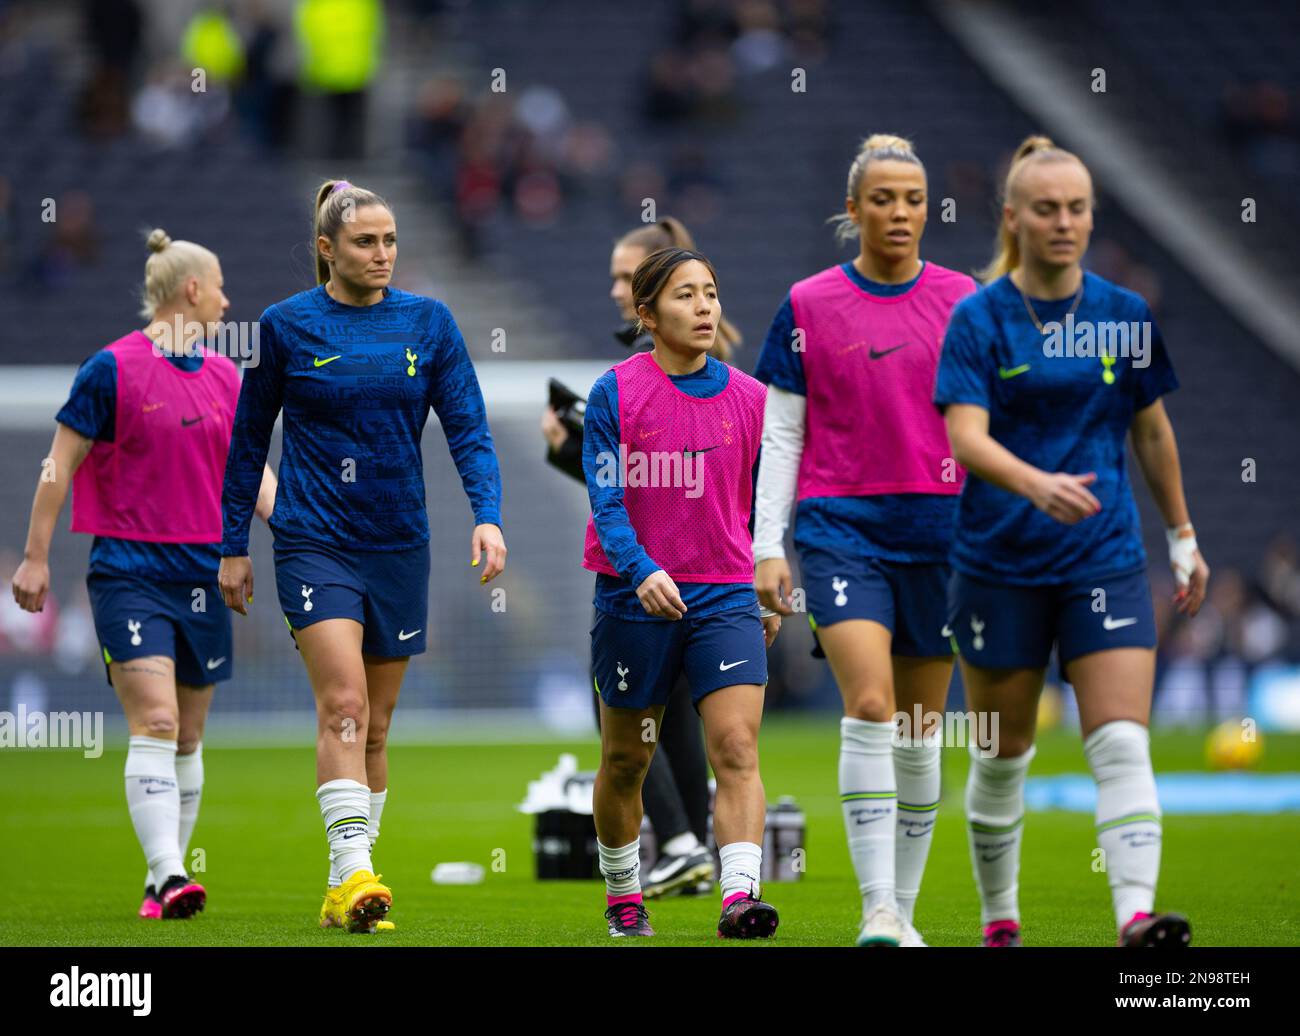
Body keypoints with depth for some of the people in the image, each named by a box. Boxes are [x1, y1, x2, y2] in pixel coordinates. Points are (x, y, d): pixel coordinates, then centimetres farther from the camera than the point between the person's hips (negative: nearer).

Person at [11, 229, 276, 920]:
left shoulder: (225, 377, 11)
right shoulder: (113, 368, -6)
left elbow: (252, 474, 16)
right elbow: (61, 464, -2)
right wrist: (36, 557, -3)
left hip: (203, 575, 6)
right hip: (128, 571, -6)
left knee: (187, 738, 8)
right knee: (154, 724, -17)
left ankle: (165, 879, 16)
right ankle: (168, 875, -24)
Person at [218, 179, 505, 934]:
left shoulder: (429, 323, 3)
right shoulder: (287, 326, -2)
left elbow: (469, 428, 1)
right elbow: (249, 441, 6)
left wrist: (487, 516, -15)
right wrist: (234, 546, 7)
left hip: (399, 545, 3)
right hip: (314, 543, -3)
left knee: (375, 726, 7)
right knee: (343, 703, -19)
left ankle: (346, 895, 15)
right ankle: (352, 873, -25)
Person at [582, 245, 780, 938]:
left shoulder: (749, 398, 5)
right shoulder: (614, 394, -4)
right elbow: (606, 503, -10)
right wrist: (642, 570, -26)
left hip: (725, 598, 1)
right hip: (635, 599, -1)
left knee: (737, 749, -16)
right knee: (626, 760, 11)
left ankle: (739, 895, -24)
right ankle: (622, 896, 31)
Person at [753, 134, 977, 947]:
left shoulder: (962, 301, 5)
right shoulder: (809, 307, 2)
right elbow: (781, 435, 5)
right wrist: (768, 546, 1)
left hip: (940, 529, 2)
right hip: (841, 525, -2)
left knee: (919, 728, 7)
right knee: (869, 706, -17)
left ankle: (904, 910, 18)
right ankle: (877, 910, -18)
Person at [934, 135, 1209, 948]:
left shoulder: (1127, 316, 4)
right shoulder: (979, 319, -6)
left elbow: (1152, 430, 15)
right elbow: (966, 435, -18)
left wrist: (1184, 536, 18)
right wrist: (1036, 484, -35)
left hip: (1106, 560, 2)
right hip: (1000, 565, -1)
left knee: (1123, 744, -13)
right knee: (1003, 755, 10)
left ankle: (1137, 915, -23)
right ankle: (1000, 919, 25)